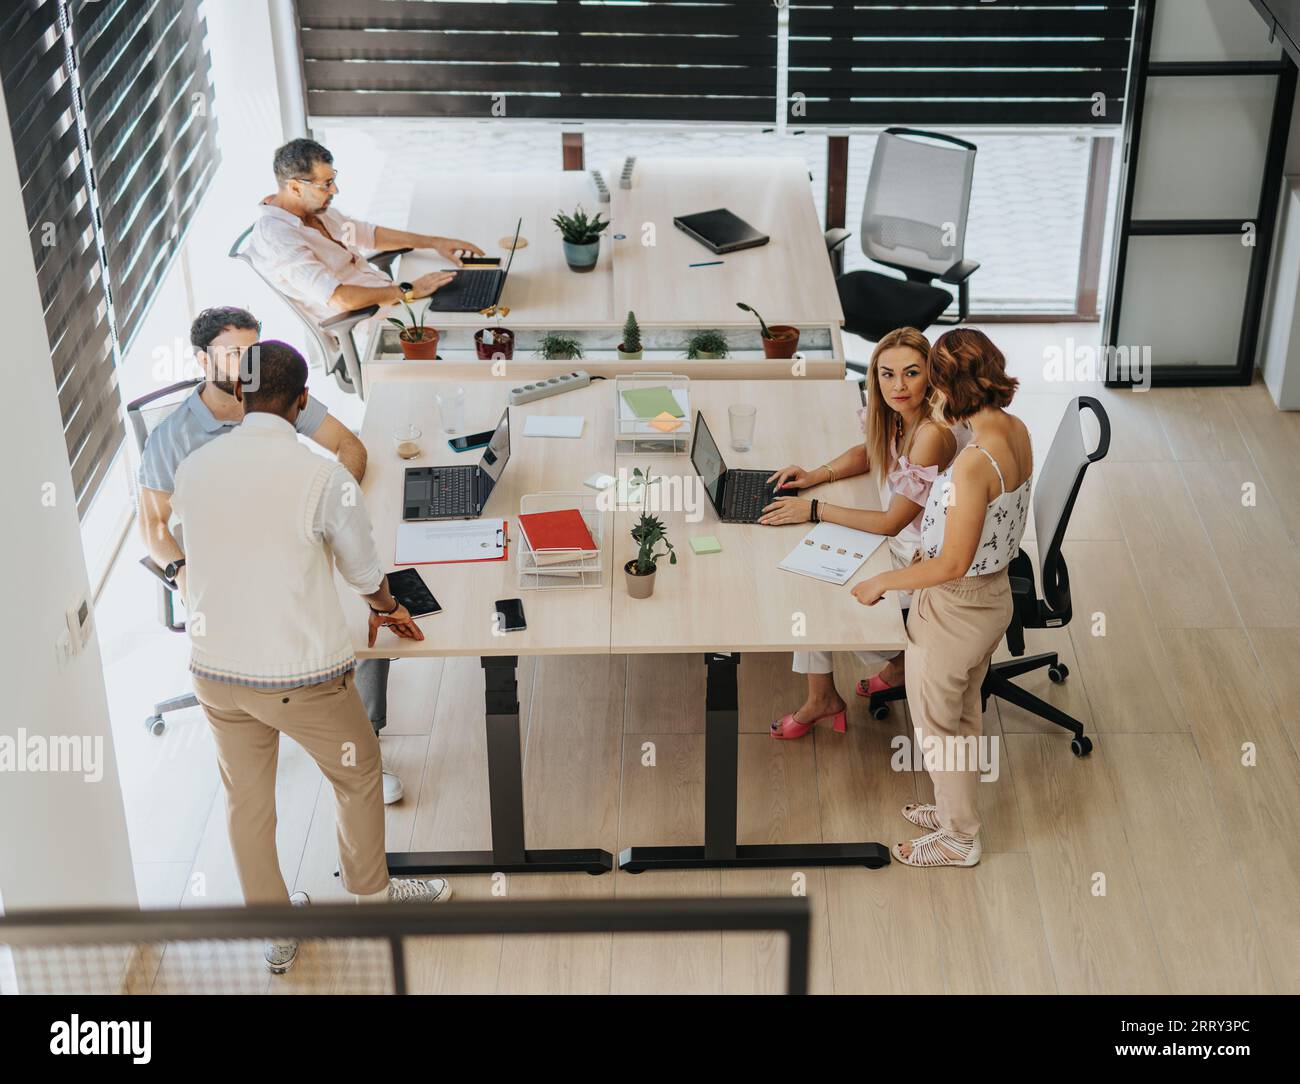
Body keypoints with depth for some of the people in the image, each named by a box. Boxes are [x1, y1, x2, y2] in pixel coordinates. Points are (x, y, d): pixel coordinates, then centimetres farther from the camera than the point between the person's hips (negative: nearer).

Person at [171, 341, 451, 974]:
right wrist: (390, 608, 21)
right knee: (358, 774, 22)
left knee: (246, 799, 20)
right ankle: (372, 895, 42)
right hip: (300, 677, -4)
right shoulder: (324, 479, -18)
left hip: (214, 669, 4)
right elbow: (365, 572, -3)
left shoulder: (191, 469, -4)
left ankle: (275, 936, 35)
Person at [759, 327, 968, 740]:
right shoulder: (899, 413, -7)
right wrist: (818, 475, 0)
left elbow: (890, 523, -25)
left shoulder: (932, 434, -32)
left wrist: (815, 510, -19)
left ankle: (903, 660, 24)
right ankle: (820, 699, 14)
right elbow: (870, 452, 17)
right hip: (905, 540, 8)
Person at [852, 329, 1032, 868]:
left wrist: (883, 582, -16)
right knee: (965, 713, 27)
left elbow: (952, 565, -29)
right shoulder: (1018, 431, -6)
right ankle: (956, 810, 47)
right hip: (995, 594, 8)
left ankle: (958, 838, 32)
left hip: (954, 608, -8)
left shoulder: (974, 462, -34)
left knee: (935, 724, 14)